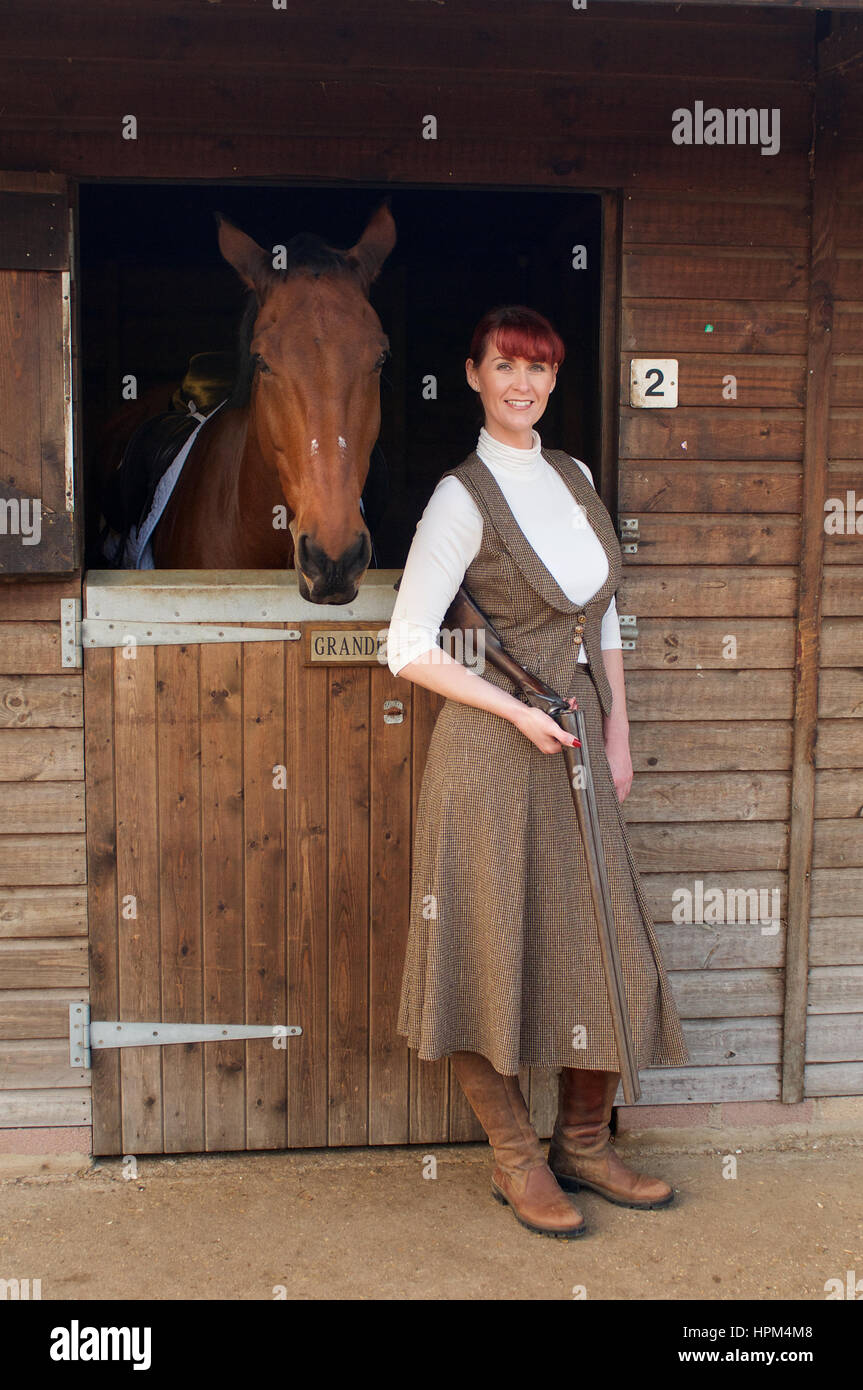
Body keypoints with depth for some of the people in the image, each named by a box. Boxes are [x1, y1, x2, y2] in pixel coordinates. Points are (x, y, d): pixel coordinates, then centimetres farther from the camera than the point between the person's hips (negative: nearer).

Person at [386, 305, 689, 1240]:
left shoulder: (573, 478, 11)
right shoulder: (462, 497, -9)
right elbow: (408, 647, -12)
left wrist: (616, 733, 8)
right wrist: (519, 711, -14)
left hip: (574, 746, 6)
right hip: (493, 751, -6)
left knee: (608, 950, 9)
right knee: (497, 954, 3)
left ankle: (583, 1147, 27)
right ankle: (517, 1161, 22)